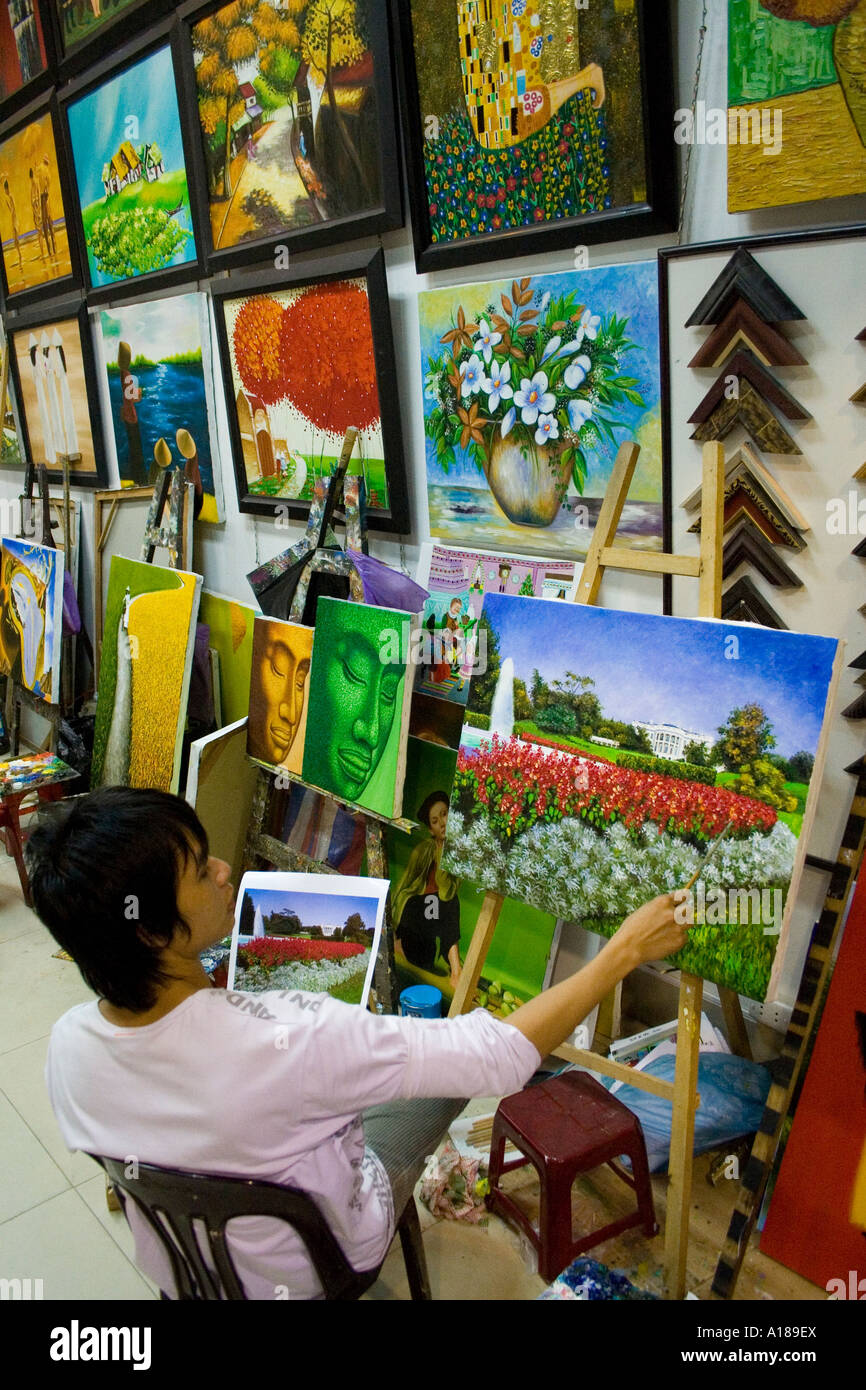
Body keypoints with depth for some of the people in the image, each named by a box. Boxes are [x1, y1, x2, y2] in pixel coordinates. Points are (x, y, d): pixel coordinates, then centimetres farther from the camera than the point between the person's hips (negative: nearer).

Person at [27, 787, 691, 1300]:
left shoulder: (67, 1044, -24)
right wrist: (623, 952, -26)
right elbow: (500, 1057, -38)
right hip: (305, 1270, -4)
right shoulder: (286, 1039, -45)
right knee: (457, 1073, 15)